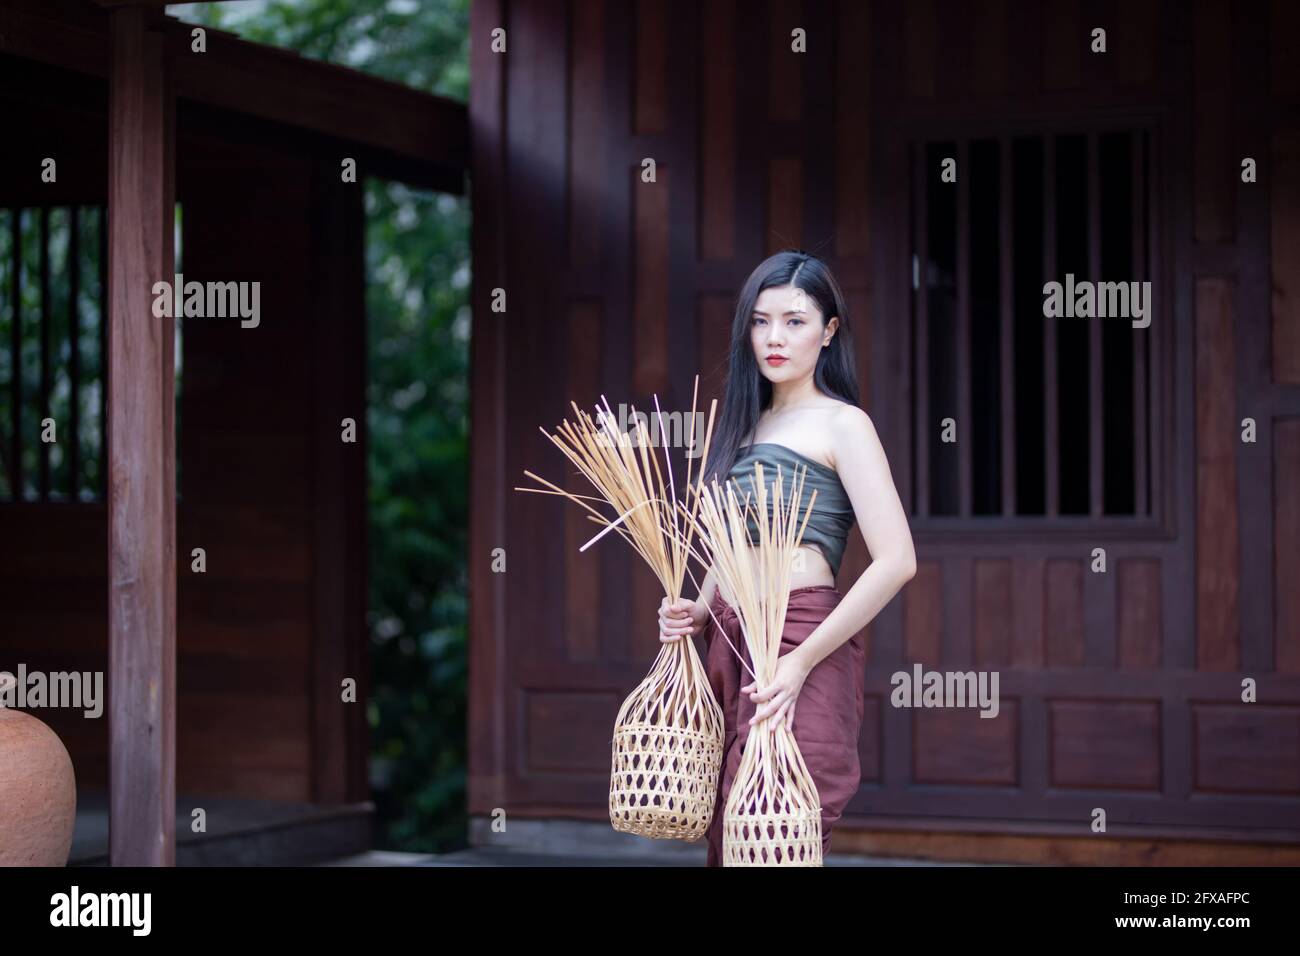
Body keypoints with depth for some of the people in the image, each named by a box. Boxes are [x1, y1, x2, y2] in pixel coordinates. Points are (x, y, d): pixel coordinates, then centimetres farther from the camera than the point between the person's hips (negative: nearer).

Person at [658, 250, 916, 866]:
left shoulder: (841, 423, -3)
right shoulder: (746, 424, 19)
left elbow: (896, 561, -13)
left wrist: (802, 660, -17)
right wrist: (698, 613, 5)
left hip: (800, 644, -7)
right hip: (730, 648, 7)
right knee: (725, 842, 6)